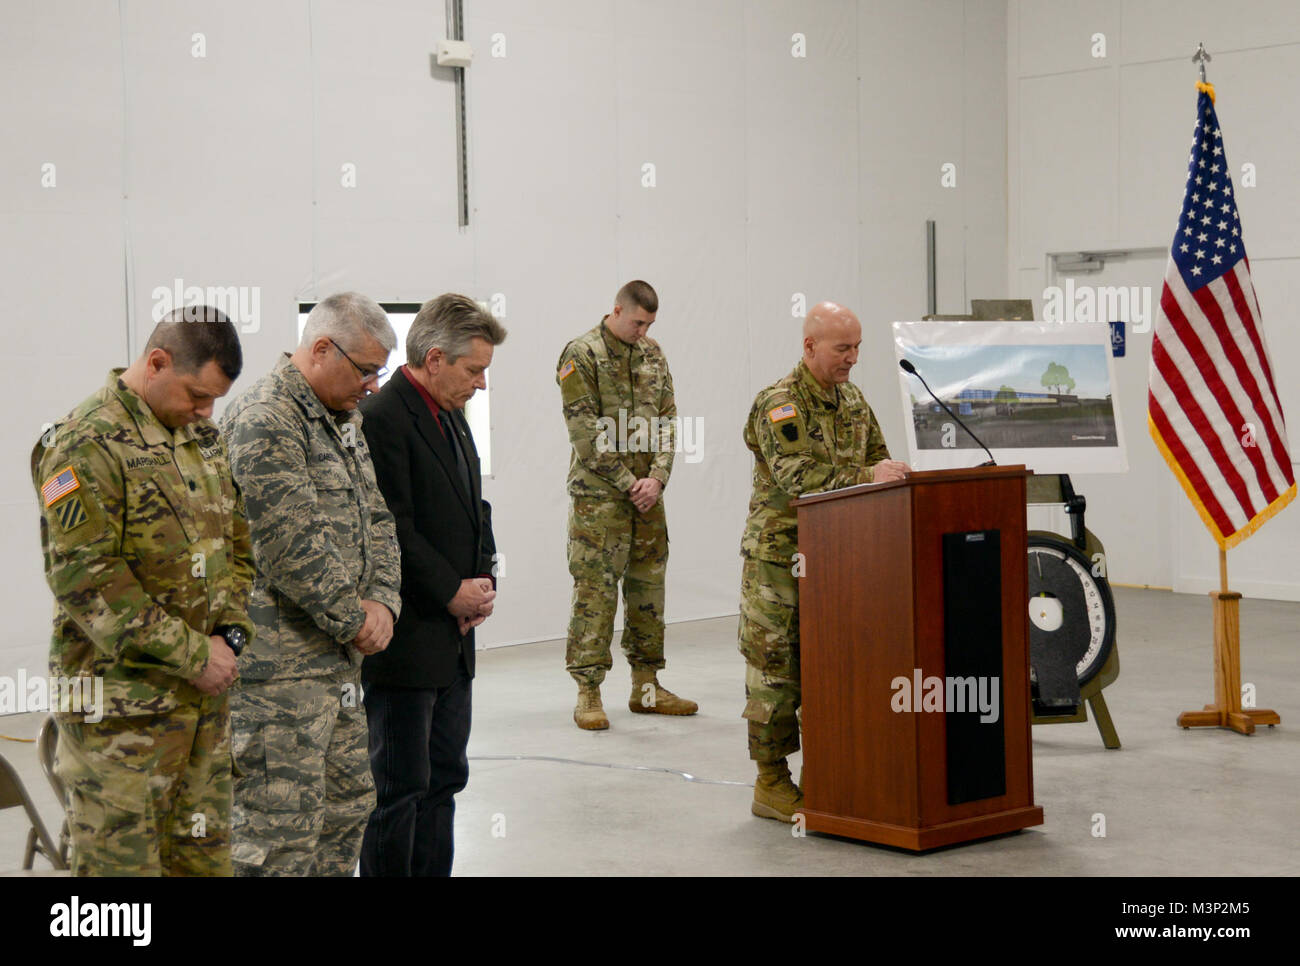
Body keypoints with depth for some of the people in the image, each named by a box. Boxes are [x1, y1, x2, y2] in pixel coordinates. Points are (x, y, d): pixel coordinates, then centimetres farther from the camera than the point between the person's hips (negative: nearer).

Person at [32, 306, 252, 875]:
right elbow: (86, 579, -20)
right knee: (121, 859, -1)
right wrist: (194, 655, -17)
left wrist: (230, 633, 0)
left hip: (204, 699, 8)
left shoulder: (204, 439, 12)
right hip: (121, 706, -7)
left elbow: (236, 543, 18)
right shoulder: (85, 445, -14)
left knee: (204, 852, 13)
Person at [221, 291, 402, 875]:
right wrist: (355, 619, -12)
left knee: (348, 804, 17)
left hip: (338, 660, 10)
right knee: (281, 829, -7)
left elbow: (375, 517, 17)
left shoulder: (342, 421, 16)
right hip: (279, 663, -10)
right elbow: (293, 545, -21)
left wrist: (382, 600, 0)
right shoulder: (264, 421, -16)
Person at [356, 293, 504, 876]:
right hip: (405, 641, -10)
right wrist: (453, 592, -13)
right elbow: (393, 530, -20)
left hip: (453, 640, 10)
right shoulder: (380, 418, -16)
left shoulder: (451, 417, 15)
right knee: (400, 788, -2)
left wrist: (484, 579, 5)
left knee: (443, 782, 14)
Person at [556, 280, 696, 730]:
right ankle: (588, 693, 0)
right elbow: (586, 431, -13)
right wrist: (627, 484, -13)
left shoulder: (652, 354, 11)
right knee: (595, 590, -5)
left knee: (648, 585, 10)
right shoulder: (582, 354, -8)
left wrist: (657, 478, -5)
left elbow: (667, 420, 9)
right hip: (598, 494, -6)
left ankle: (646, 687, 19)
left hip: (646, 491, 6)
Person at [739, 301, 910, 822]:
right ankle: (771, 783, 6)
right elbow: (797, 476, -24)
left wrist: (893, 474, -6)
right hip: (780, 554, -7)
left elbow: (877, 460, 17)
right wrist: (867, 476, -32)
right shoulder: (778, 403, -13)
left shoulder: (852, 399, 12)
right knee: (775, 666, -2)